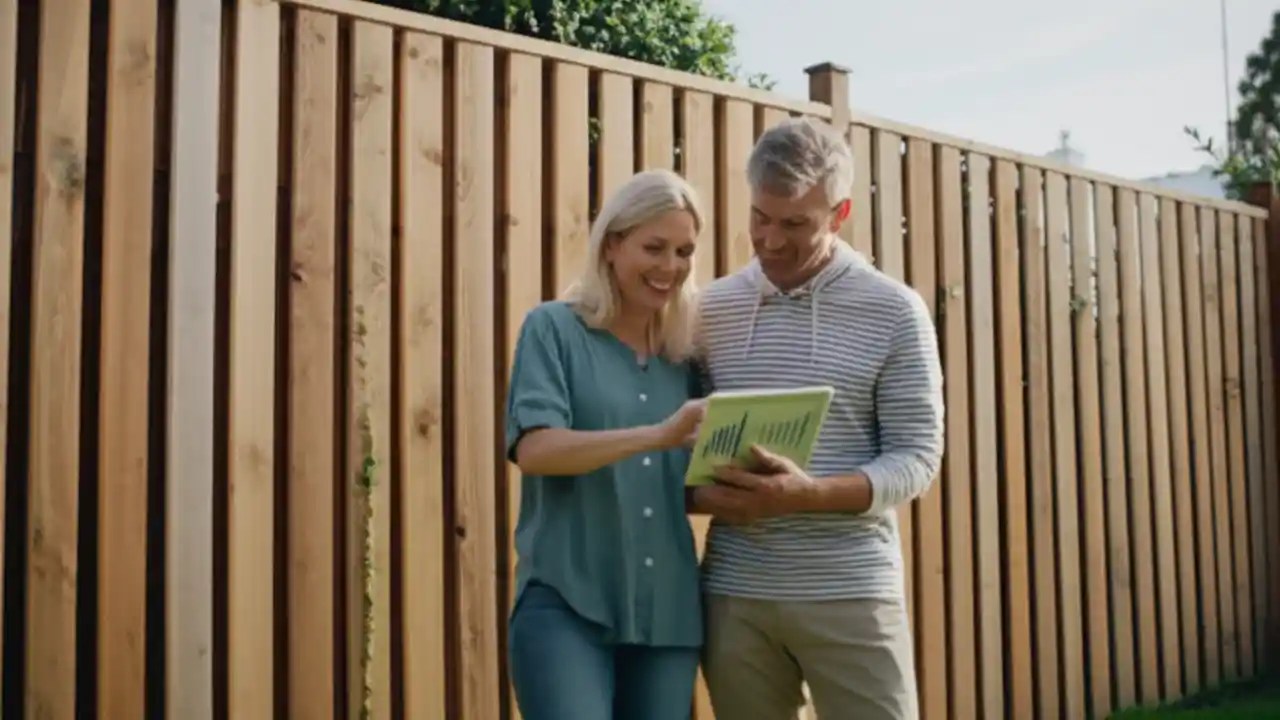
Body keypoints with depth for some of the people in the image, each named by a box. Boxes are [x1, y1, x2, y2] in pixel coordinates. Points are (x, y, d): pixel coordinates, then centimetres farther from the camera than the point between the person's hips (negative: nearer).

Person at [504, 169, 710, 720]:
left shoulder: (685, 356, 14)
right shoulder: (554, 328, 1)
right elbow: (533, 448, -14)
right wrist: (658, 434, -26)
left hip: (669, 609, 5)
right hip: (565, 601, -5)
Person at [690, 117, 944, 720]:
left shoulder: (894, 312, -2)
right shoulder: (711, 309, 7)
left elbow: (917, 456, -5)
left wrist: (809, 494, -21)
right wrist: (700, 495, -12)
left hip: (851, 592, -2)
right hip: (734, 595, 3)